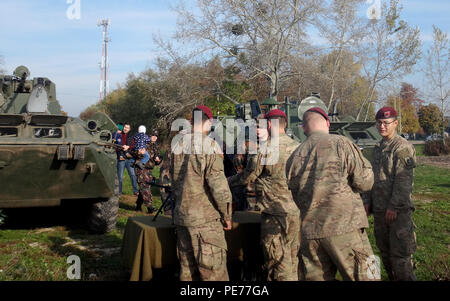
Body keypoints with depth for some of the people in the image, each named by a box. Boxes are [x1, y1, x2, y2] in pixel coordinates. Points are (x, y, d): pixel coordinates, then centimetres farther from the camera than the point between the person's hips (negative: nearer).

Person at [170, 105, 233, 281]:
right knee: (214, 270, 1)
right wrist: (227, 215, -5)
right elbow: (218, 185, -16)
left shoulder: (177, 144, 6)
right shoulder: (209, 146, -14)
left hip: (181, 216, 7)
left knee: (187, 268, 16)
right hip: (205, 219, -7)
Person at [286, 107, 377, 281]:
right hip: (344, 227, -4)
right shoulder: (341, 144, -5)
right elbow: (365, 182, -6)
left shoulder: (295, 157, 8)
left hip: (310, 232, 5)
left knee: (315, 278, 12)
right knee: (362, 277, 4)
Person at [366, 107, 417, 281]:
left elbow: (404, 180, -16)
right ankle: (393, 279, 26)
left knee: (399, 253, -7)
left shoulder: (402, 147, -10)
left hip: (398, 210, -8)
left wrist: (393, 206, -19)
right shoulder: (378, 148, 16)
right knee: (385, 251, 15)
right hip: (379, 209, 8)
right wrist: (369, 201, 14)